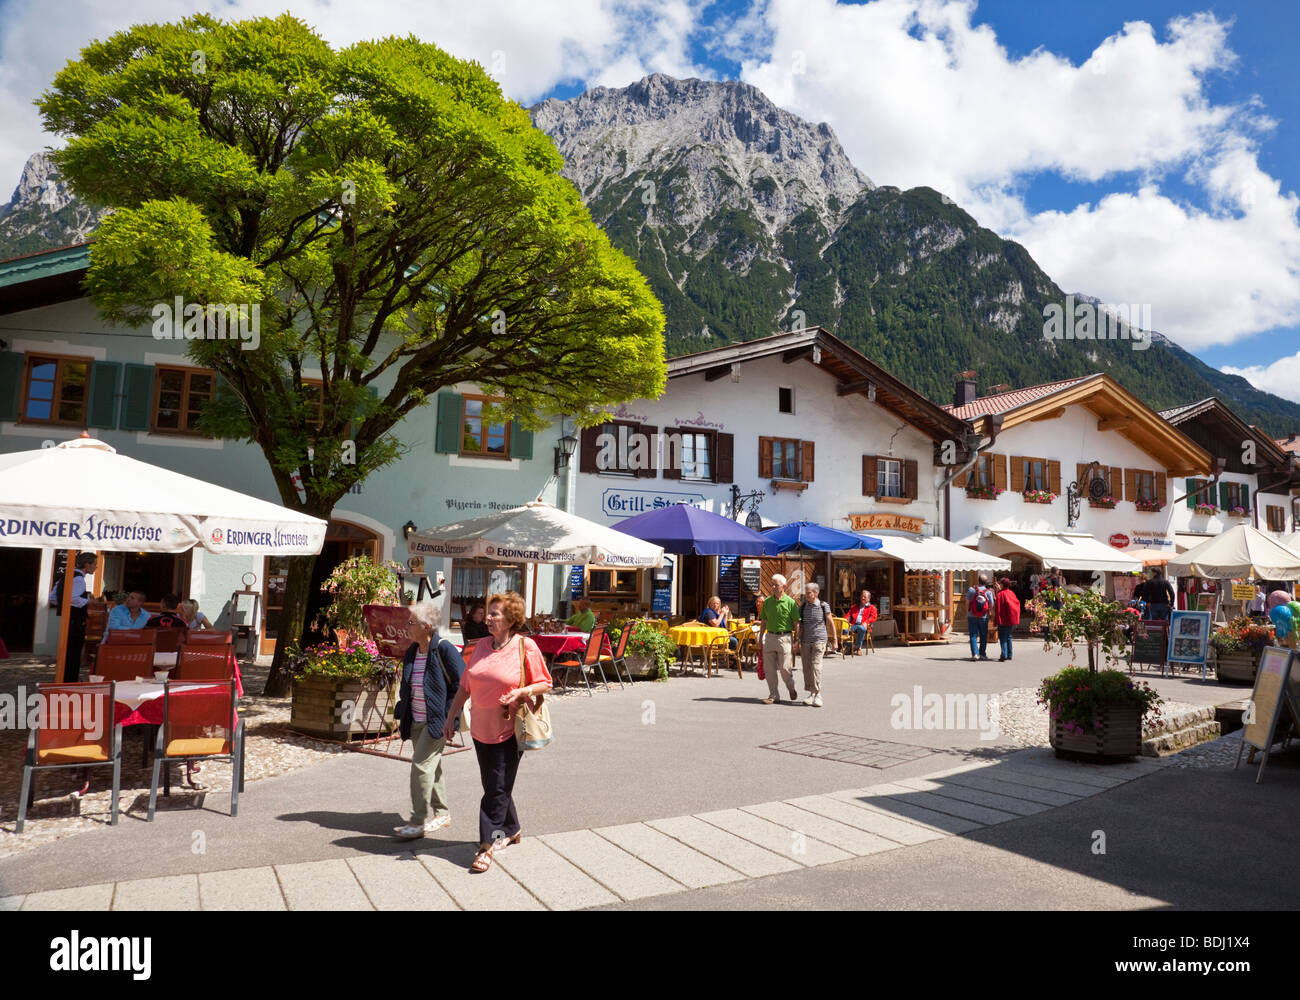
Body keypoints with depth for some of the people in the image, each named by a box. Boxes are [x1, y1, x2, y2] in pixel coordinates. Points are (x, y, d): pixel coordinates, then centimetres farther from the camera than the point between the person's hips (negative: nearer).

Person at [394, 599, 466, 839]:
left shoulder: (445, 650, -15)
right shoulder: (411, 652, 9)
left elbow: (461, 685, -13)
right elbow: (406, 686, 20)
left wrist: (449, 717, -14)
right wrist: (400, 713, 12)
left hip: (437, 721, -8)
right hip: (416, 721, 8)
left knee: (421, 765, -11)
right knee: (431, 766, 15)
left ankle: (420, 821, -3)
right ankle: (441, 813, 28)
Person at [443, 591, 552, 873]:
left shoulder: (526, 647, -10)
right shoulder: (481, 646, 6)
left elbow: (545, 684, -4)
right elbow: (465, 685, 13)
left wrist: (521, 692, -21)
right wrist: (451, 717, 13)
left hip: (509, 730, -6)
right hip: (482, 729, 6)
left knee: (498, 789, -2)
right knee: (493, 786, 15)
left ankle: (488, 845, 7)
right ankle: (510, 830, 34)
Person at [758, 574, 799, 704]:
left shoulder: (790, 602, -5)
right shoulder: (767, 601, 8)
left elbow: (796, 623, -5)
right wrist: (760, 638, 12)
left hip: (785, 637, -5)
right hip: (769, 637, 5)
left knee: (784, 668, -4)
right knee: (769, 668, 3)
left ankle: (791, 688, 26)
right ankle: (774, 696, 11)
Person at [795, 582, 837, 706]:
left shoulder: (824, 606, -3)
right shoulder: (803, 607, 6)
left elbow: (831, 624, 2)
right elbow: (800, 626, 9)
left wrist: (835, 640, 2)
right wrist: (799, 641, 5)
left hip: (819, 640, -4)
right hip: (806, 641, 4)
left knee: (816, 666, -13)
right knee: (806, 667, 4)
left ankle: (818, 694, -7)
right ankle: (811, 693, 14)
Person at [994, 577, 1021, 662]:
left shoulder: (1000, 594, -11)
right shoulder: (1012, 593, 8)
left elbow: (997, 608, -13)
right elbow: (1017, 603, 13)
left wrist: (996, 619, -9)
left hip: (1004, 619, -7)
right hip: (1013, 619, 7)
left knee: (1002, 637, -4)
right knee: (1008, 636, 18)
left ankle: (1004, 655, -13)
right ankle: (1009, 655, 20)